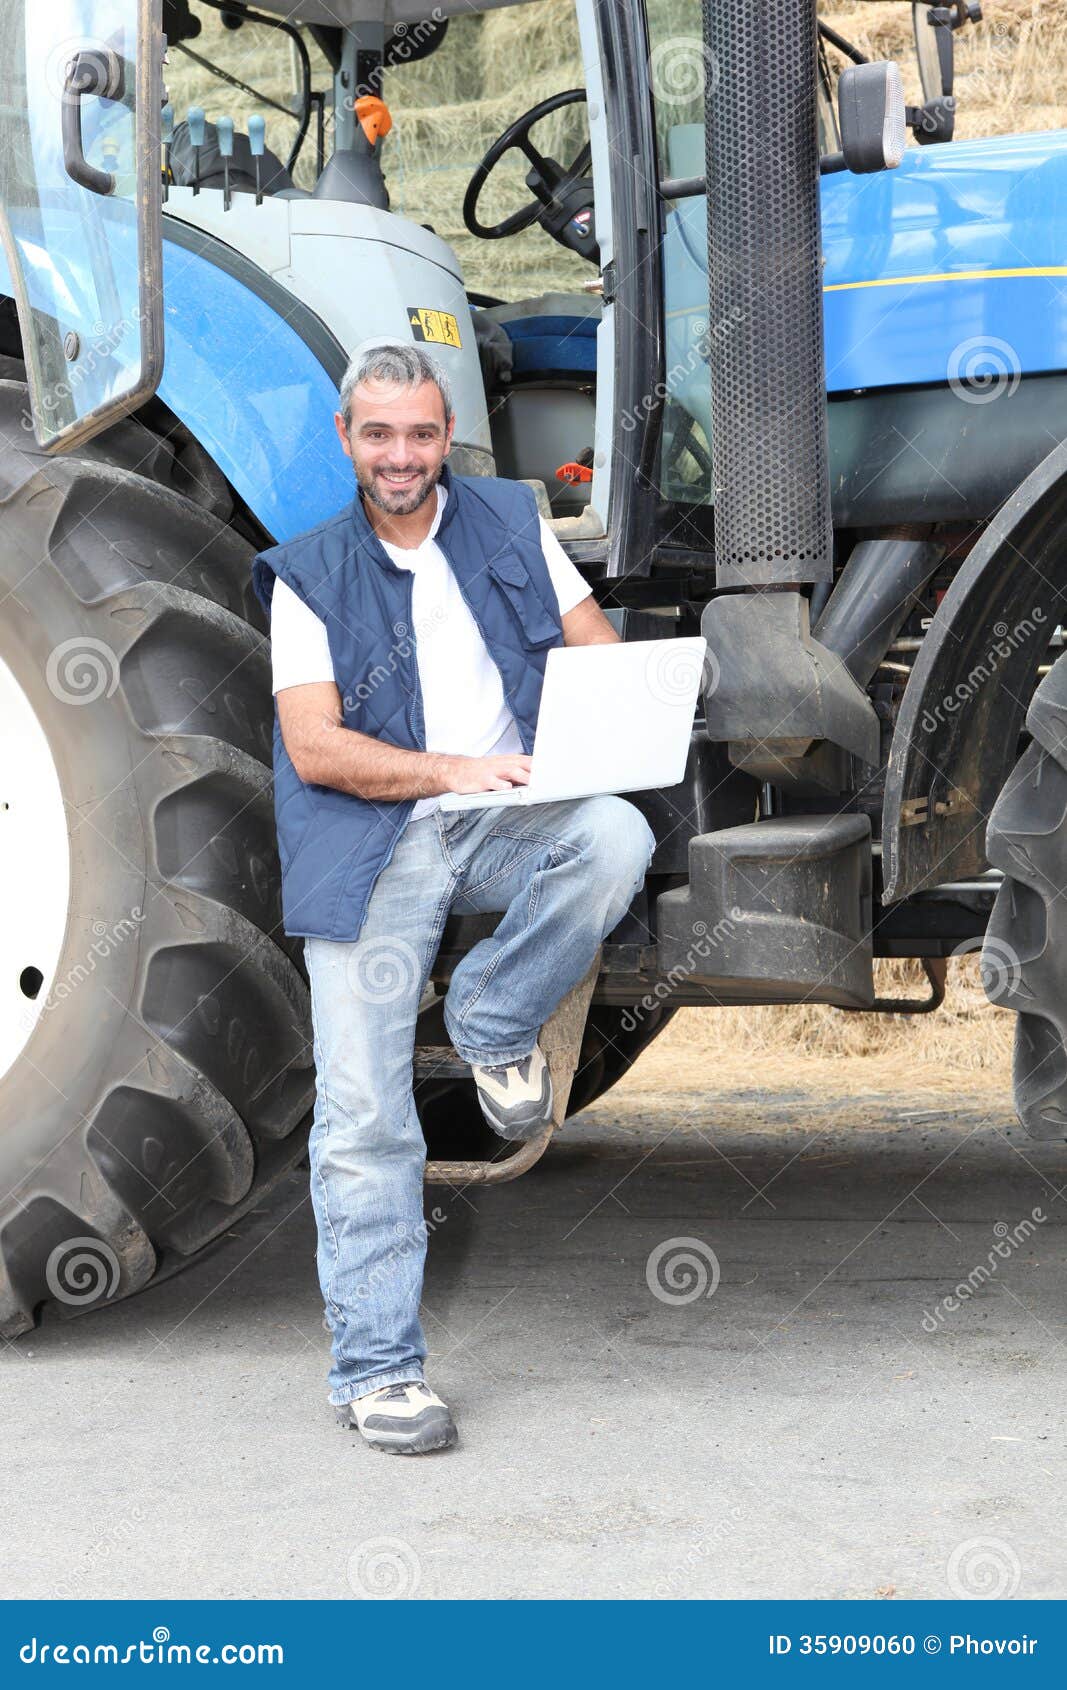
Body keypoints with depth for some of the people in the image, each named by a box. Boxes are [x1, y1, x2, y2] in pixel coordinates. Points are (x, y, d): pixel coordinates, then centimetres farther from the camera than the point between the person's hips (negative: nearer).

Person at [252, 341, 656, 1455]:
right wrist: (456, 770, -18)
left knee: (616, 838, -32)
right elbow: (313, 748, -6)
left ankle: (494, 1020, -6)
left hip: (509, 817, 2)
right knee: (364, 1112, -8)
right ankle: (375, 1369, 1)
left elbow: (595, 644, 13)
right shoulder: (308, 576, 3)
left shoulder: (510, 520, 11)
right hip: (374, 844, -2)